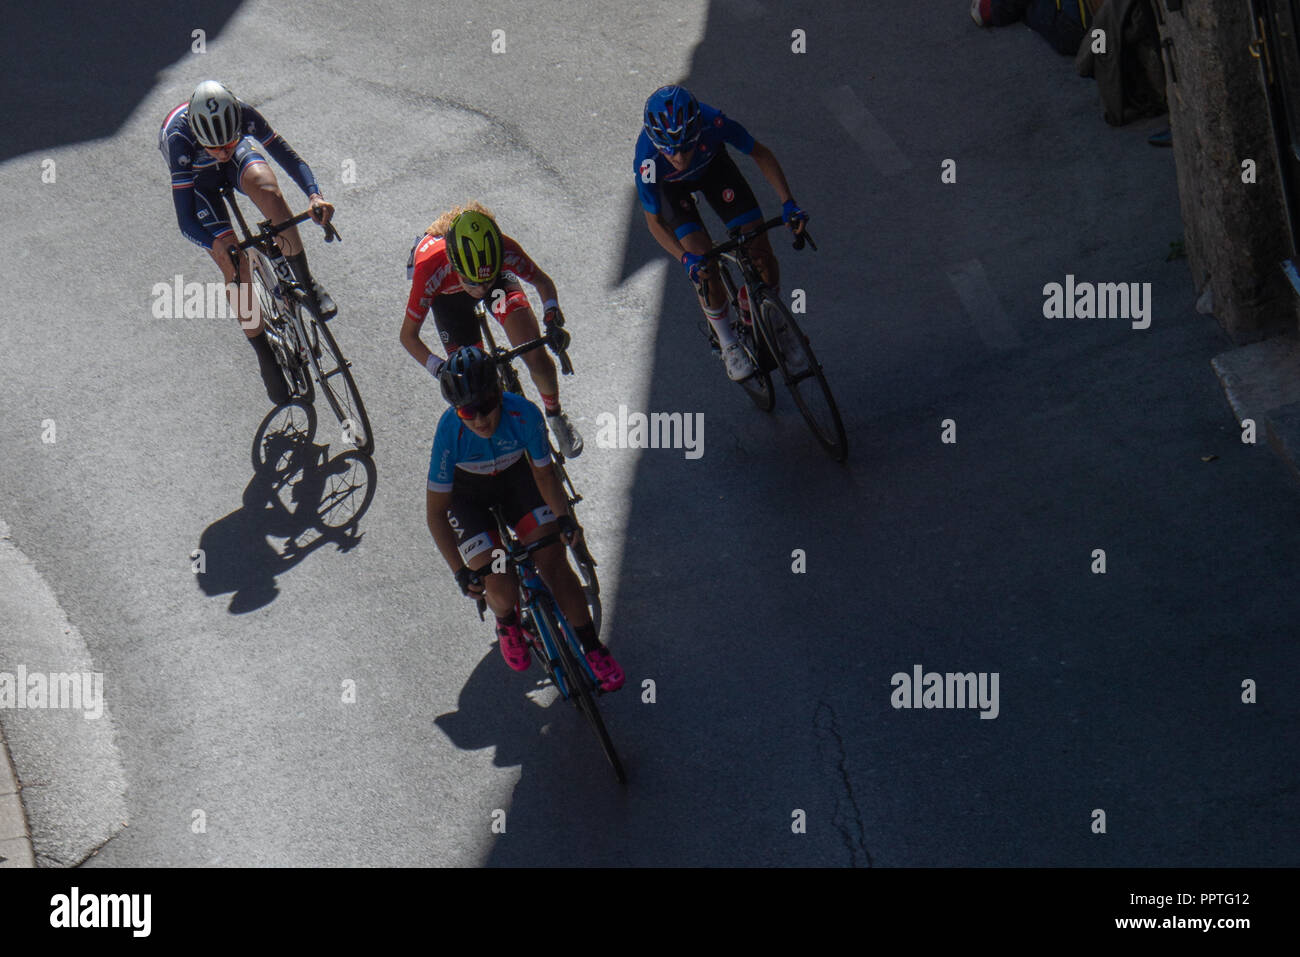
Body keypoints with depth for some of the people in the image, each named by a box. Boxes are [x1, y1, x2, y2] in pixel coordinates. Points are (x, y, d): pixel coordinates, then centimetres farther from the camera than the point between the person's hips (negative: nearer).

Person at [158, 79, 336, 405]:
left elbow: (288, 156, -23)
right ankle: (264, 355, 0)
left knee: (264, 185, -35)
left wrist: (315, 194, -42)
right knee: (234, 265, -18)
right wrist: (217, 243, -57)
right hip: (197, 173, -2)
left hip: (240, 160, 2)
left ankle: (305, 281, -16)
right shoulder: (179, 137, -40)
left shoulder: (245, 115, -35)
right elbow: (186, 221, -39)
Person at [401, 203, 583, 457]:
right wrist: (440, 369, -42)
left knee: (535, 355, -17)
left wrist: (552, 319, -36)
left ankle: (555, 415, 12)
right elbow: (408, 335, -28)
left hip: (497, 273, 1)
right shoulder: (430, 270, -43)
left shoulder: (506, 251, -41)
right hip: (447, 291, 0)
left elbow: (542, 282, -18)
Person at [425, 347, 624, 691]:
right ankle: (507, 625, 24)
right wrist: (460, 571, -31)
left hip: (514, 477, 2)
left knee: (555, 561, -10)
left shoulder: (523, 414, -32)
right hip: (467, 492, -1)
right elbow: (435, 511, -27)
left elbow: (544, 472, -12)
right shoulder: (449, 431, -35)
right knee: (501, 587, -13)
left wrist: (563, 517, -28)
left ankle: (592, 648, 8)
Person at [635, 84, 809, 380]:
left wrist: (788, 203, -29)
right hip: (670, 186, -1)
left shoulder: (712, 123, -41)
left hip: (712, 166, 2)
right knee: (705, 268, -16)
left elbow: (760, 154, -21)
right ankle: (727, 342, 12)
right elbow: (654, 221, -25)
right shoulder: (648, 160, -41)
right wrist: (685, 257, -40)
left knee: (761, 253, -5)